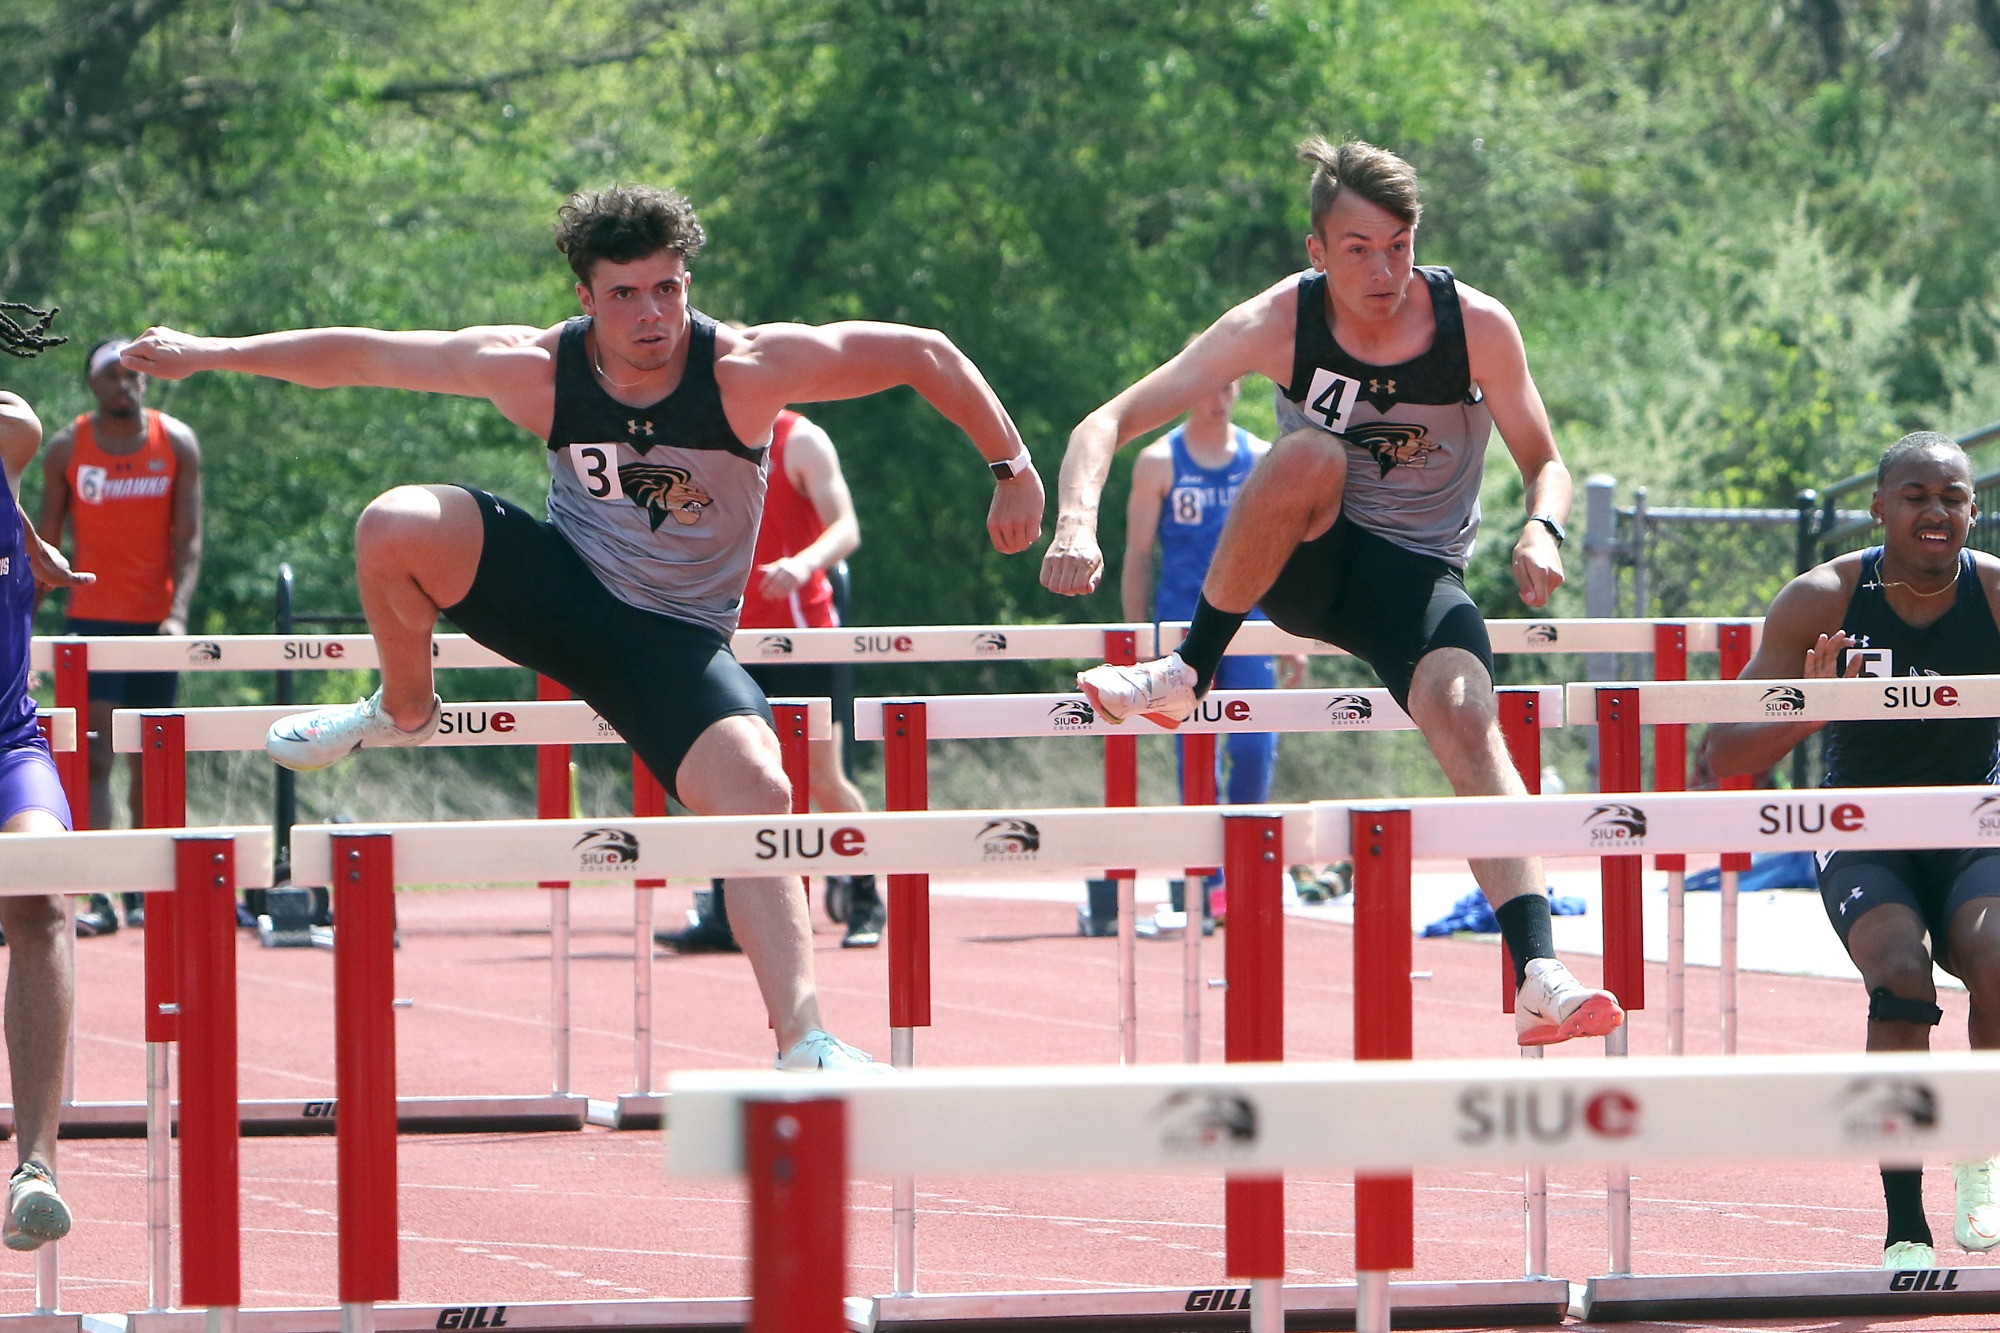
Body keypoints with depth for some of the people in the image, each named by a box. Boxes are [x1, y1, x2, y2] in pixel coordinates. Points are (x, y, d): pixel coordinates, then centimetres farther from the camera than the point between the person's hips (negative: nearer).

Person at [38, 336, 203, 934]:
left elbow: (189, 538, -2)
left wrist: (178, 611, -16)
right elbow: (46, 542, 6)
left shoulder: (177, 444, 2)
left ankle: (141, 891, 13)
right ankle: (97, 897, -18)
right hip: (92, 619, -2)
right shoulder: (67, 448, 1)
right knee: (94, 754, -12)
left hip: (154, 621, 2)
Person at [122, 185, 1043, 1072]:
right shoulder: (539, 371, -16)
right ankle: (404, 709, 6)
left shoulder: (745, 371, -22)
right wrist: (210, 354, -4)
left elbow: (924, 353, -14)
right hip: (564, 588, 2)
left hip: (675, 636, -2)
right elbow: (357, 357, -7)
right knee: (395, 528, -25)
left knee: (756, 796, -28)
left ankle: (802, 1040, -26)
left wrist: (1012, 469, -9)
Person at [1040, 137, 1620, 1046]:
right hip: (1303, 563, 0)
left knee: (1469, 723, -30)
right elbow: (1109, 423, -18)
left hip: (1419, 572, 0)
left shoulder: (1478, 329, -14)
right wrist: (1078, 522, -38)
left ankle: (1540, 980, -39)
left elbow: (1544, 464, -2)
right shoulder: (1282, 323, -16)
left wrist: (1540, 530, -26)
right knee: (1310, 453, -34)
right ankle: (1184, 677, -19)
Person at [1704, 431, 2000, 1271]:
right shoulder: (1823, 600, -11)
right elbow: (1725, 754, -12)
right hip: (1864, 838, -1)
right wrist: (1807, 711, -32)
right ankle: (1904, 1227, -23)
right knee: (1901, 975, -30)